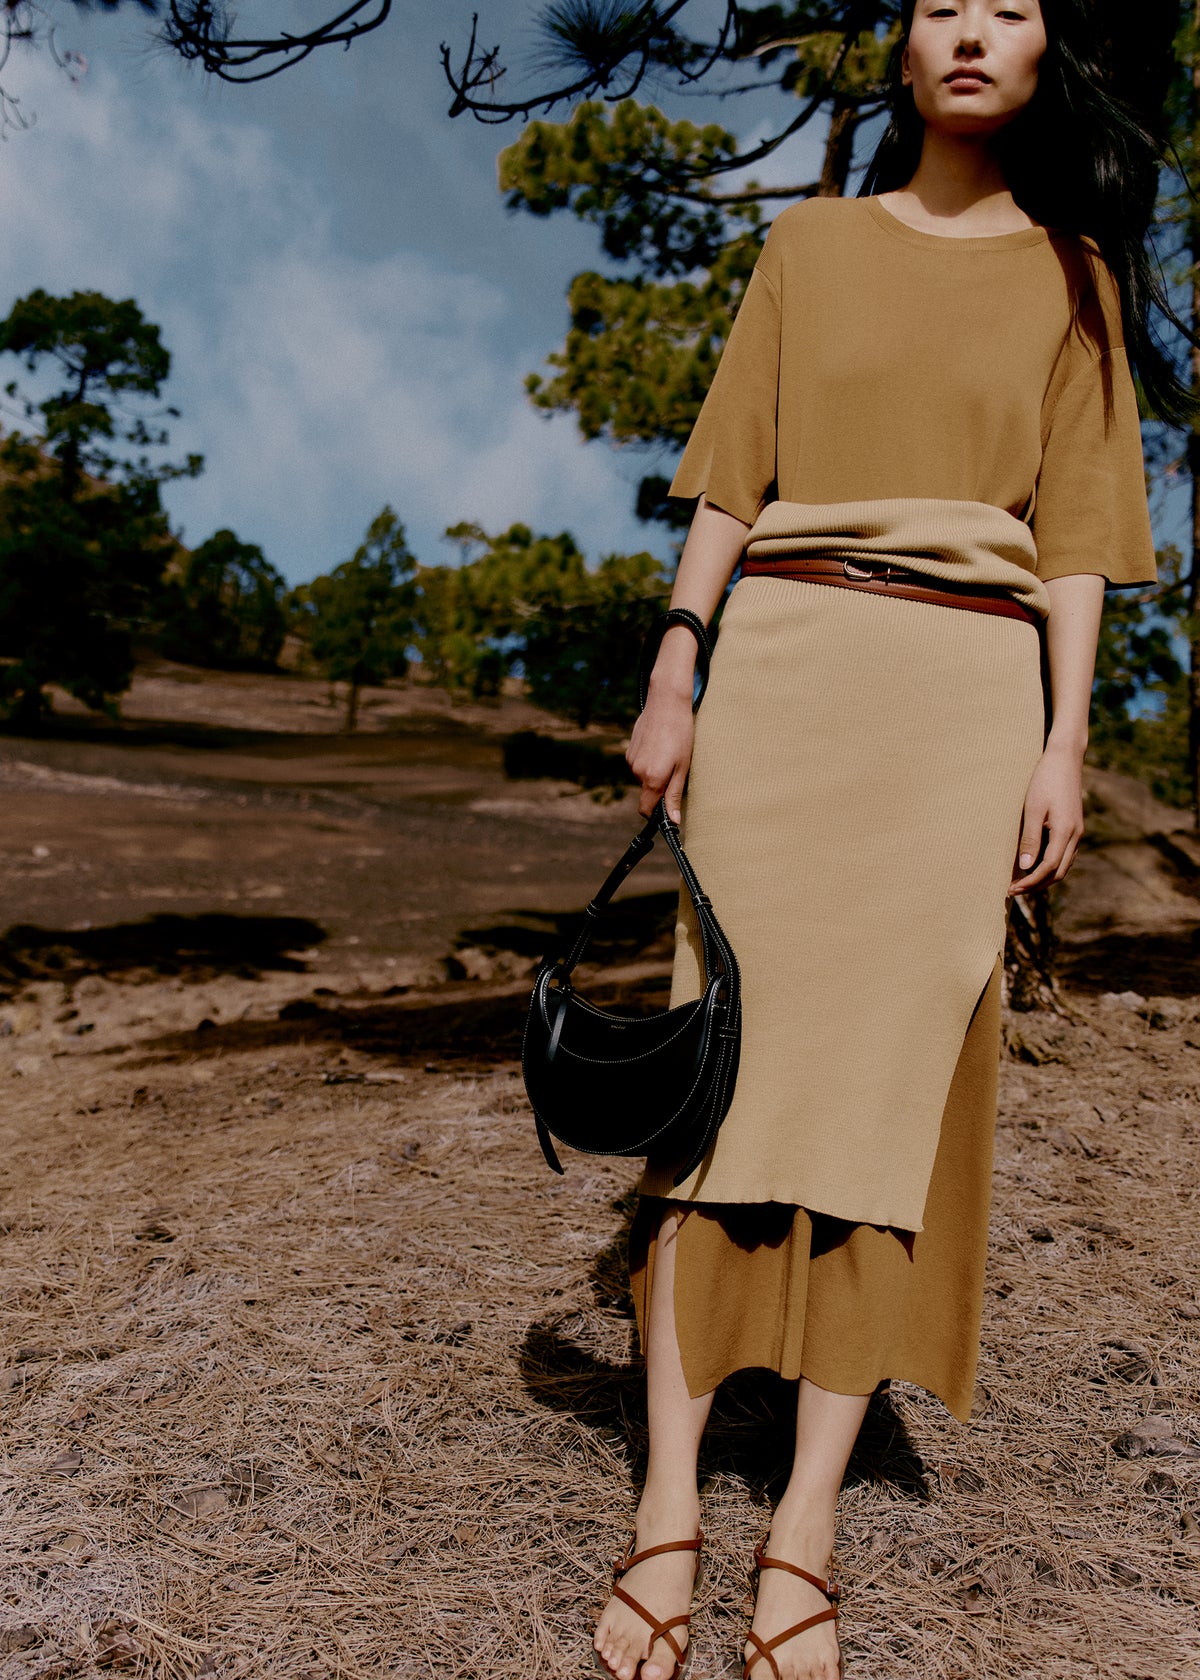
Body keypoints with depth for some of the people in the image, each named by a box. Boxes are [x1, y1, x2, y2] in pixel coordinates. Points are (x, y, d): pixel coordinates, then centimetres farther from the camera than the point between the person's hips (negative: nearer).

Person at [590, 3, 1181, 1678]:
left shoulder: (1073, 270, 15)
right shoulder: (810, 242, 16)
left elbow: (1073, 523, 8)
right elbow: (732, 478, 10)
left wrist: (1063, 741, -2)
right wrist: (672, 677, -1)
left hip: (970, 682, 0)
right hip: (785, 657, 0)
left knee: (897, 1066, -4)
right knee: (727, 1039, -7)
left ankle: (809, 1518, 5)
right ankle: (669, 1504, 1)